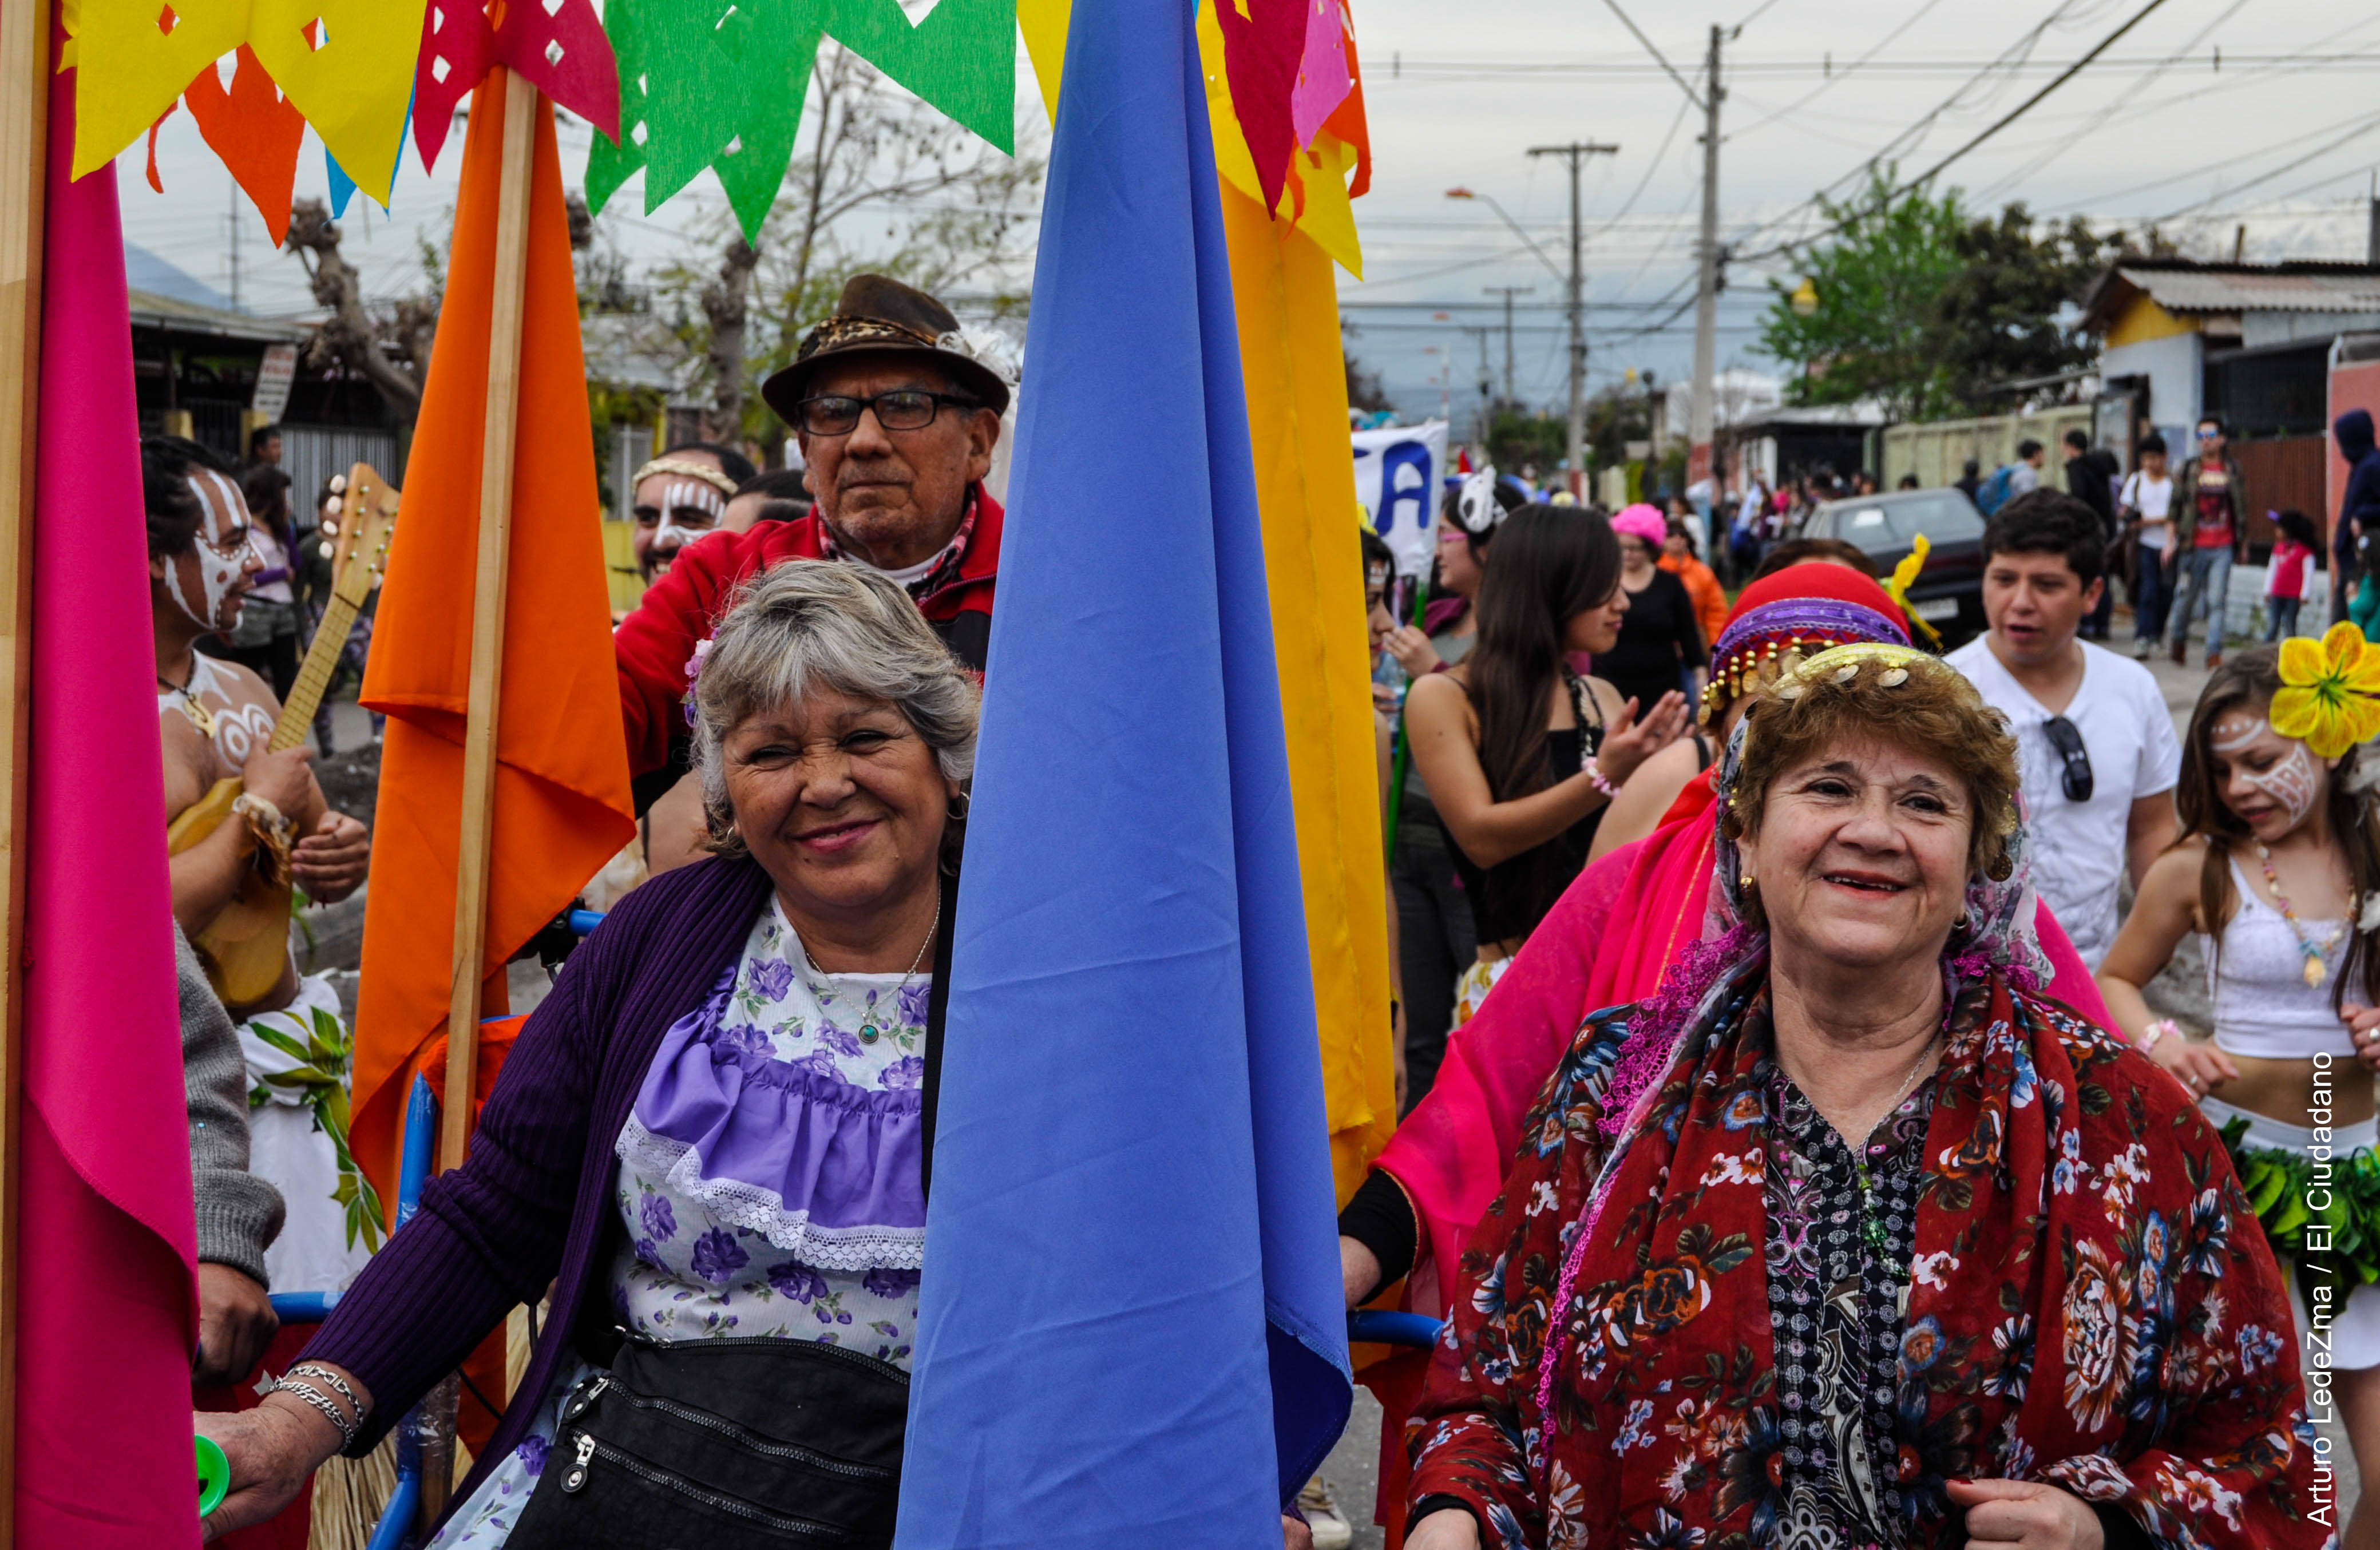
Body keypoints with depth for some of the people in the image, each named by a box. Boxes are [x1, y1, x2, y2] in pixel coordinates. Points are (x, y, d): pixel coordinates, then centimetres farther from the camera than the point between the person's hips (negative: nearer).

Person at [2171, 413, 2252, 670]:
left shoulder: (2233, 471, 7)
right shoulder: (2188, 470, 5)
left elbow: (2241, 509, 13)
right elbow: (2176, 506, 5)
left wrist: (2243, 543, 14)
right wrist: (2172, 539, 0)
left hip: (2223, 547, 0)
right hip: (2194, 546, 0)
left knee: (2217, 601, -6)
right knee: (2186, 596, 5)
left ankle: (2214, 652, -6)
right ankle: (2179, 638, 29)